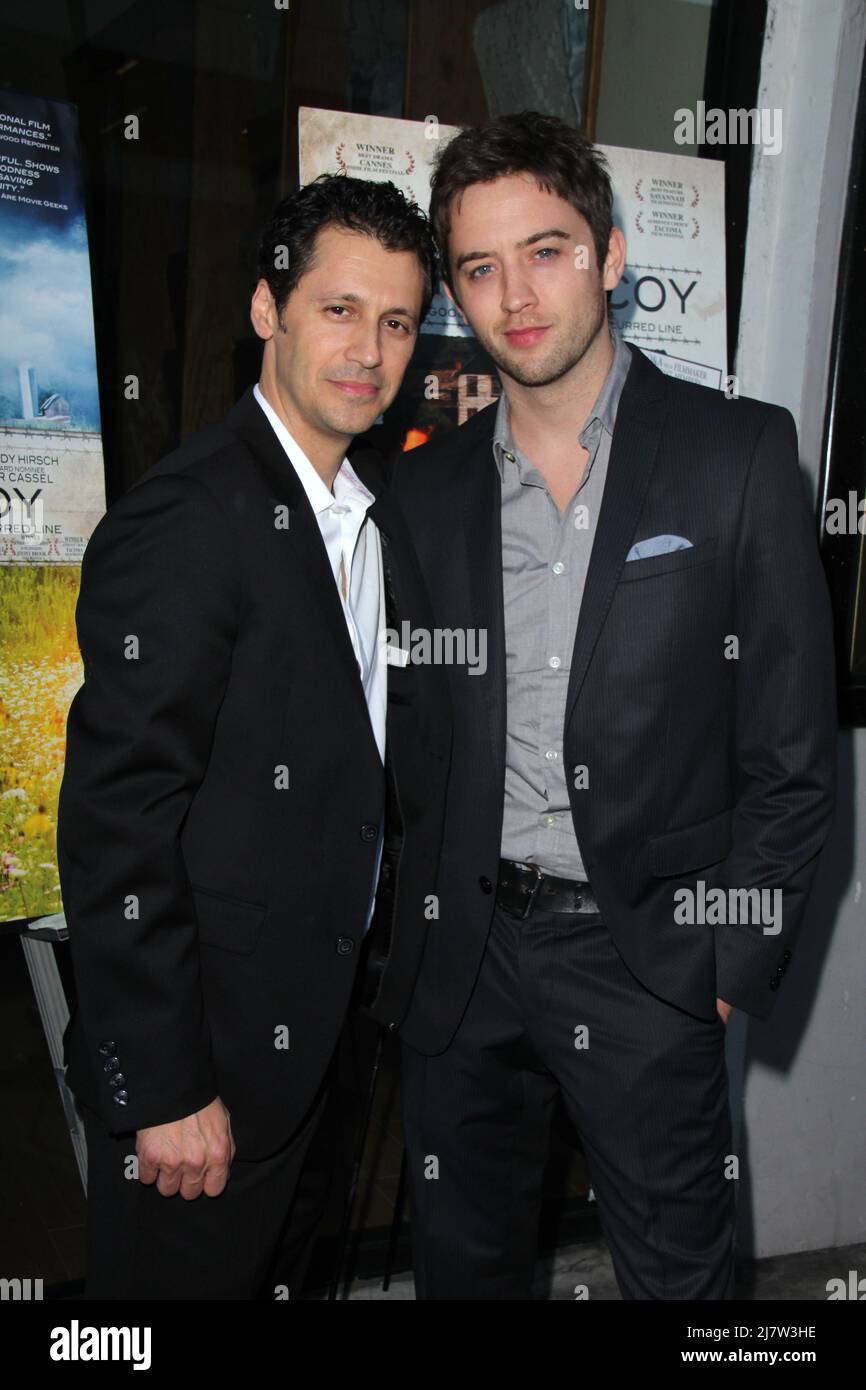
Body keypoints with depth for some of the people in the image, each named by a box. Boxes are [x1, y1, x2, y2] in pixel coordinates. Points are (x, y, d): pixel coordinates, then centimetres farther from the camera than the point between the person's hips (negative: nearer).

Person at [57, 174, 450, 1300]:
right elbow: (118, 830, -23)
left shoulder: (380, 507, 6)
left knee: (259, 1262, 27)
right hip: (207, 1041, -8)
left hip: (321, 1011, 8)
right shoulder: (182, 524, -22)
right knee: (185, 1269, 16)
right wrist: (164, 1090, -20)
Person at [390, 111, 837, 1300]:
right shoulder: (423, 489, 4)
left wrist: (738, 960, -7)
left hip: (645, 951, -3)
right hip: (462, 955, 4)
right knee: (460, 1260, 20)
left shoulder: (739, 454, -6)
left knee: (674, 1270, 13)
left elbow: (794, 742, -6)